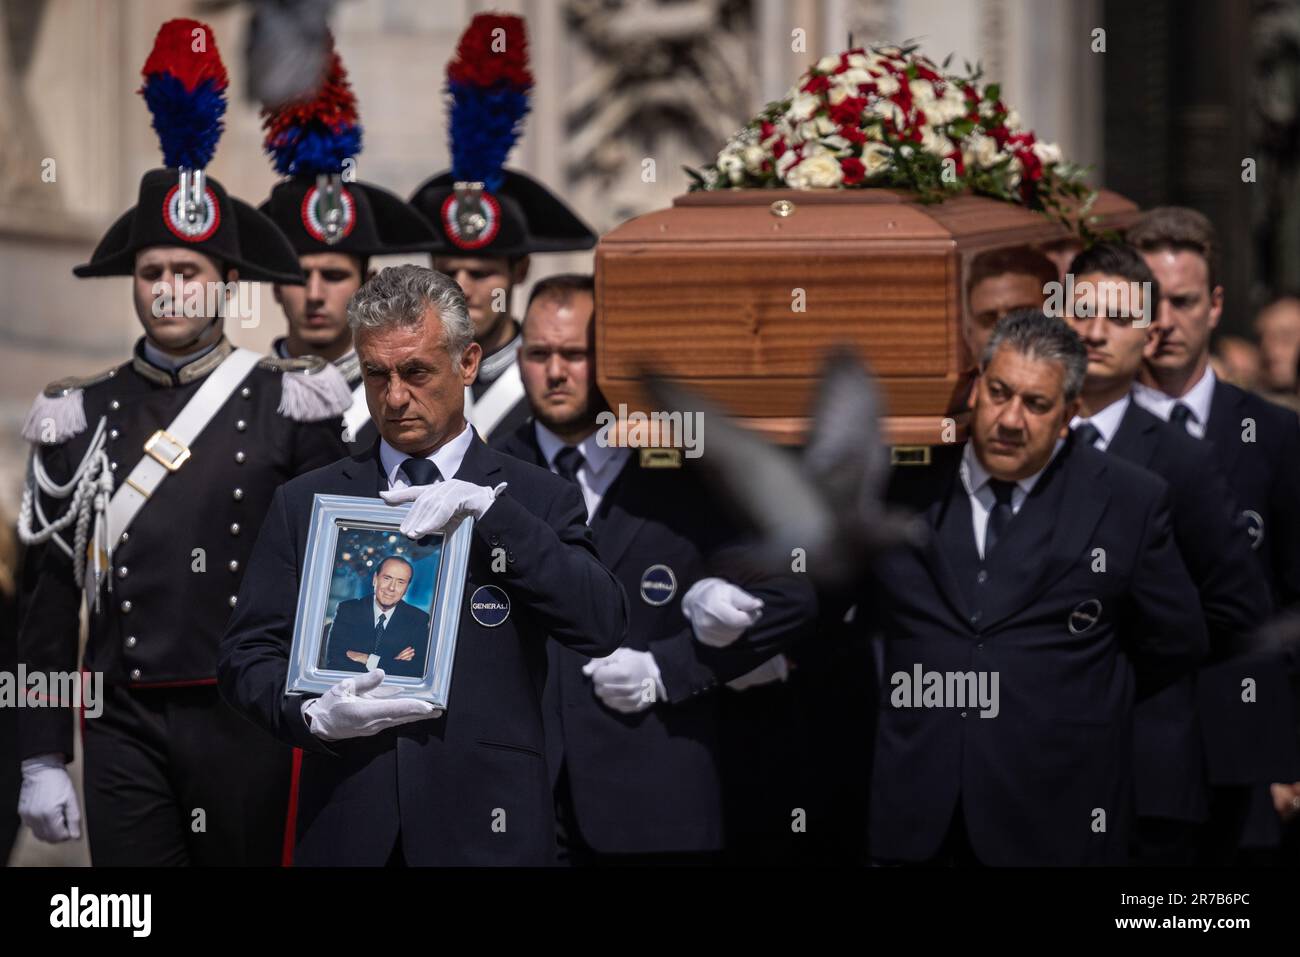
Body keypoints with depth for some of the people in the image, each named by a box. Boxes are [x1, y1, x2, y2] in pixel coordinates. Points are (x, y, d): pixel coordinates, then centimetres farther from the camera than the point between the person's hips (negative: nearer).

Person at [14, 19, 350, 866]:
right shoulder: (83, 416, 6)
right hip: (127, 725, 1)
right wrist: (43, 759, 2)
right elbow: (53, 597, 7)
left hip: (249, 720, -1)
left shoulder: (291, 405, 1)